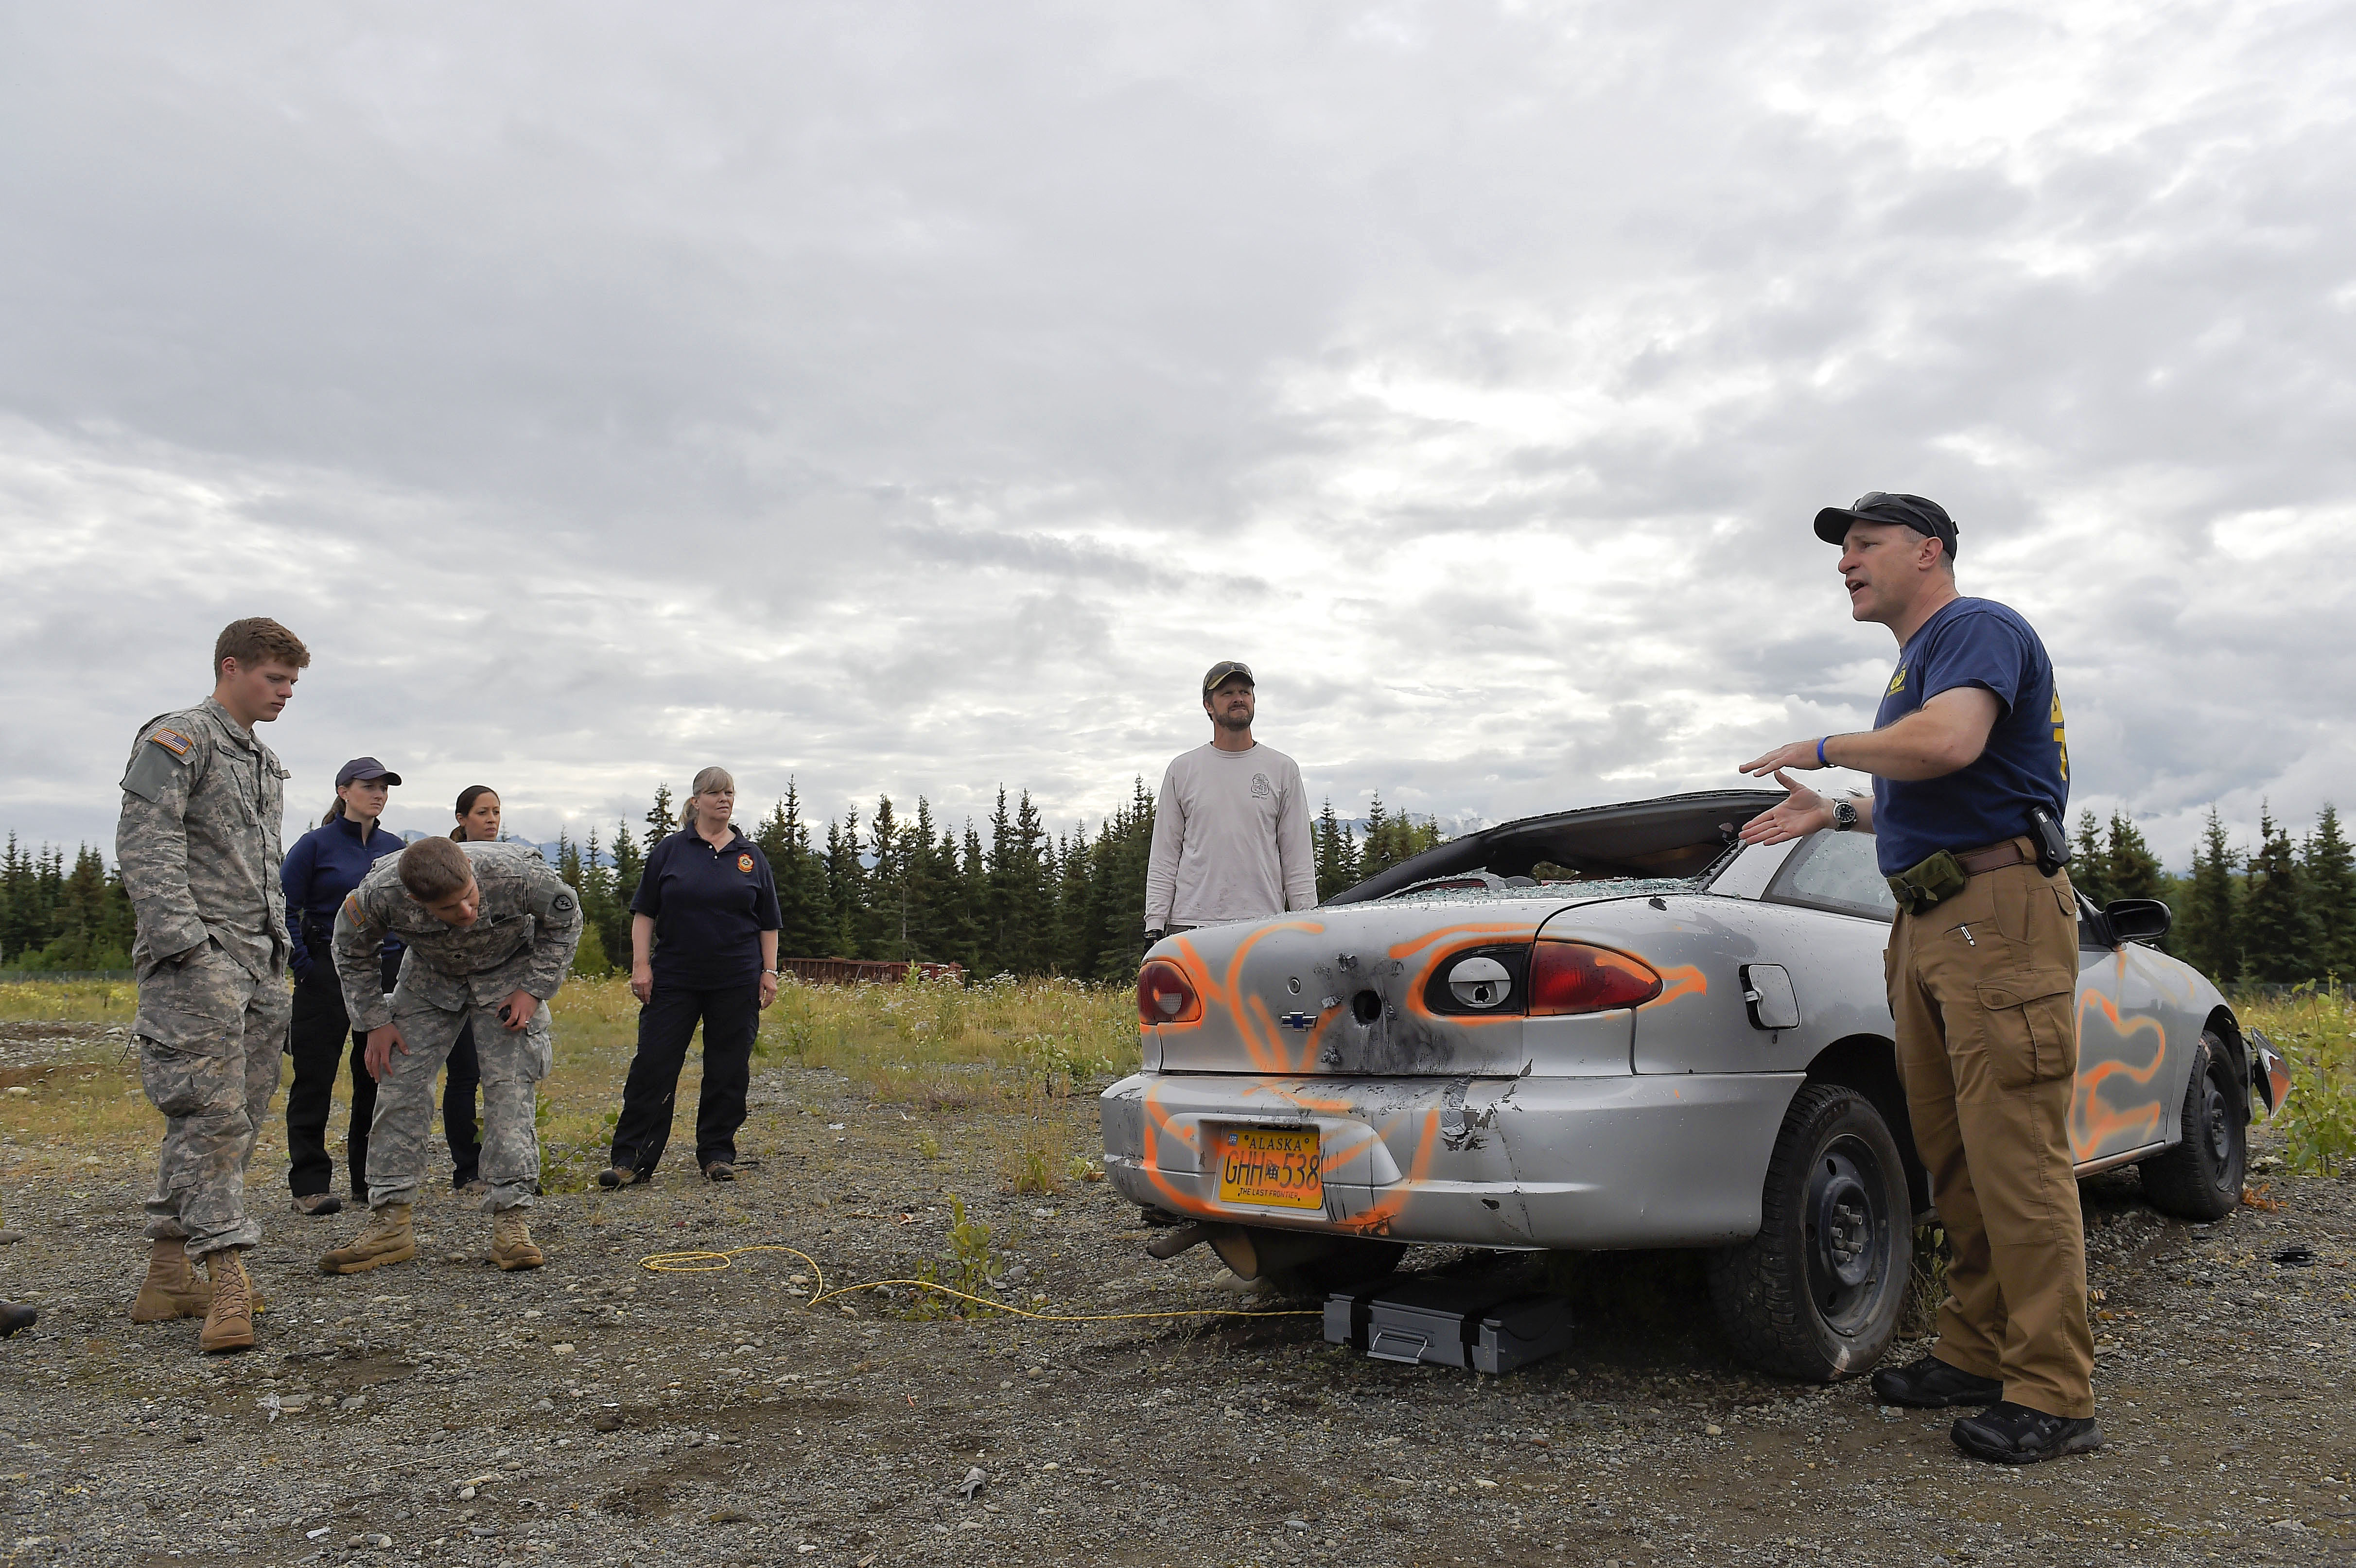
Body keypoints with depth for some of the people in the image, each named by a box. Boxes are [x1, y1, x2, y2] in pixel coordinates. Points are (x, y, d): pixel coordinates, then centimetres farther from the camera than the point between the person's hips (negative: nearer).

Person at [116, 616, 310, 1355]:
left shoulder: (266, 761, 23)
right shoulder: (176, 739, -3)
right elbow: (145, 845, -13)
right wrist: (182, 940, -20)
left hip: (258, 958, 8)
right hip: (199, 958, -8)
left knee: (235, 1116, 6)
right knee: (211, 1114, -12)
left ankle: (168, 1275, 14)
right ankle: (228, 1277, -13)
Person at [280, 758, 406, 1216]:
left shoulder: (395, 848, 11)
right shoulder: (316, 844, -3)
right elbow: (284, 908, -4)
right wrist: (303, 965, -10)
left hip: (386, 974, 4)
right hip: (328, 974, -4)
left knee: (380, 1077, 6)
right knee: (315, 1079, -2)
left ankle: (371, 1180, 15)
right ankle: (310, 1185, 4)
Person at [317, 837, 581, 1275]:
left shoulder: (518, 874, -37)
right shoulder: (379, 893, -32)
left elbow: (566, 920, -13)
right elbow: (351, 952, -7)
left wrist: (533, 990, -17)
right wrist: (374, 1021, -8)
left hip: (507, 972, -2)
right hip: (430, 976, 2)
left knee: (510, 1089, -14)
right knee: (399, 1083, -7)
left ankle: (510, 1222, -9)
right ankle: (389, 1225, 1)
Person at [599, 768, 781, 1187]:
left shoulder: (751, 856, 9)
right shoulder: (670, 850, 5)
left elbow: (768, 923, 12)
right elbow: (644, 912, 5)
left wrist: (769, 971, 4)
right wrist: (641, 964, -4)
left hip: (736, 983, 1)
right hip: (674, 978, -1)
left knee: (729, 1072, 4)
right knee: (653, 1066, -2)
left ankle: (717, 1155, 16)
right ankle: (632, 1160, 4)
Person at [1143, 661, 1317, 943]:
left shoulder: (1283, 769, 11)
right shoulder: (1182, 769, 11)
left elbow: (1298, 857, 8)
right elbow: (1164, 856, 9)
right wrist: (1154, 923, 1)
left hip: (1263, 927, 0)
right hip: (1190, 923, 0)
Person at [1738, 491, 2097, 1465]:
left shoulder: (1978, 629, -5)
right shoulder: (1915, 663, 25)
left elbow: (1951, 744, -25)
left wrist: (1824, 749, -11)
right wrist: (1836, 813, 22)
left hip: (1998, 911, -10)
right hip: (1926, 926, 10)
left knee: (2015, 1157, -9)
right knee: (1952, 1159, 11)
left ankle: (2053, 1396, -4)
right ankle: (1977, 1356, 19)